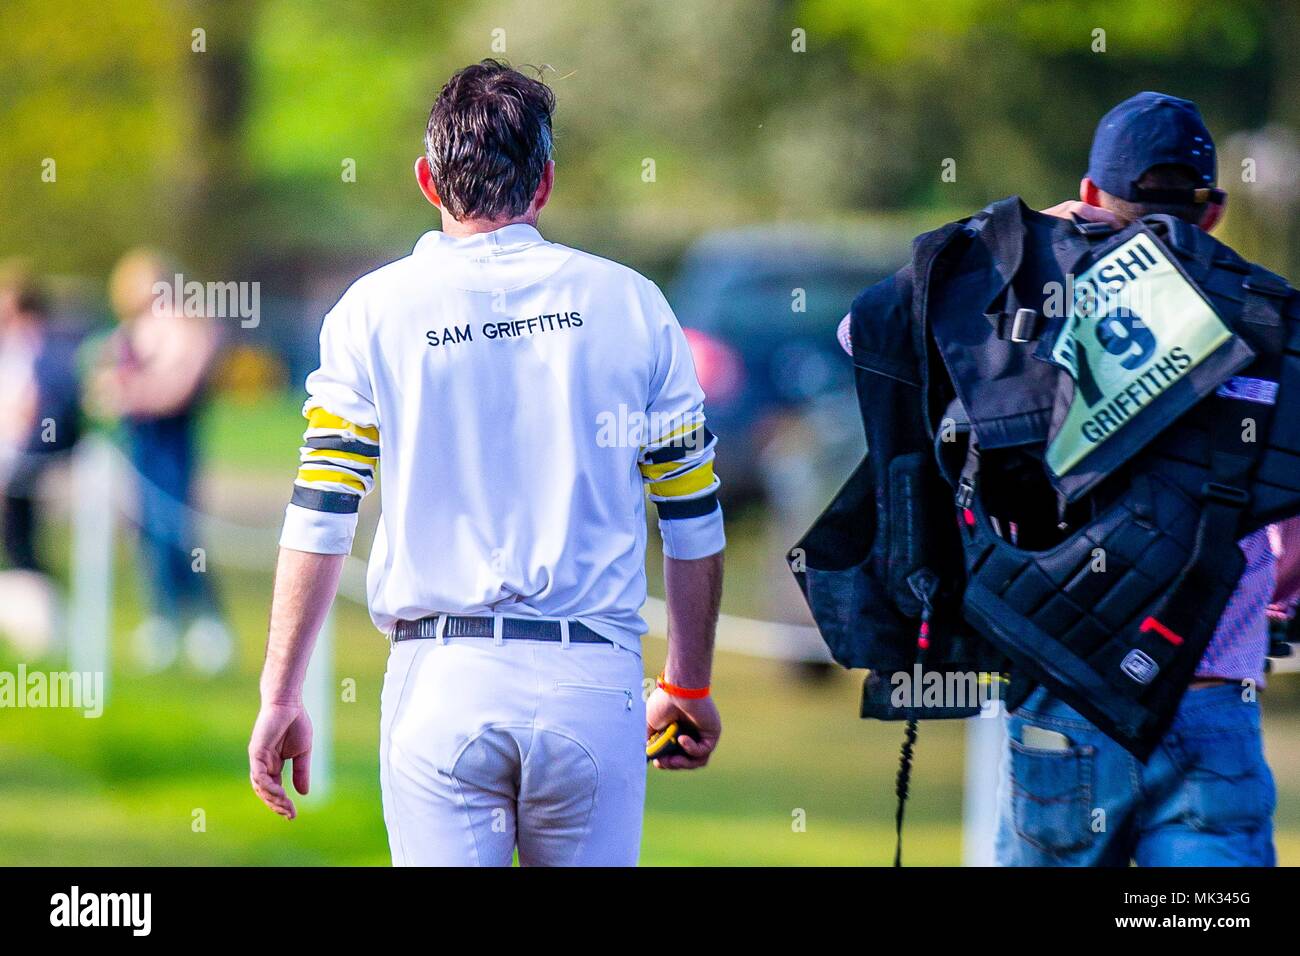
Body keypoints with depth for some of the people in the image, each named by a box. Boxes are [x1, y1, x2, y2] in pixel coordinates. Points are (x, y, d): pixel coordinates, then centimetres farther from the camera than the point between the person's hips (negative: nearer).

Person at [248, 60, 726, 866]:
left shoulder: (375, 310, 2)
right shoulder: (630, 303, 5)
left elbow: (319, 521, -1)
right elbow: (695, 526, 7)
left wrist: (280, 697, 6)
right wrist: (688, 688, 19)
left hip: (441, 678, -1)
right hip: (590, 679, 1)